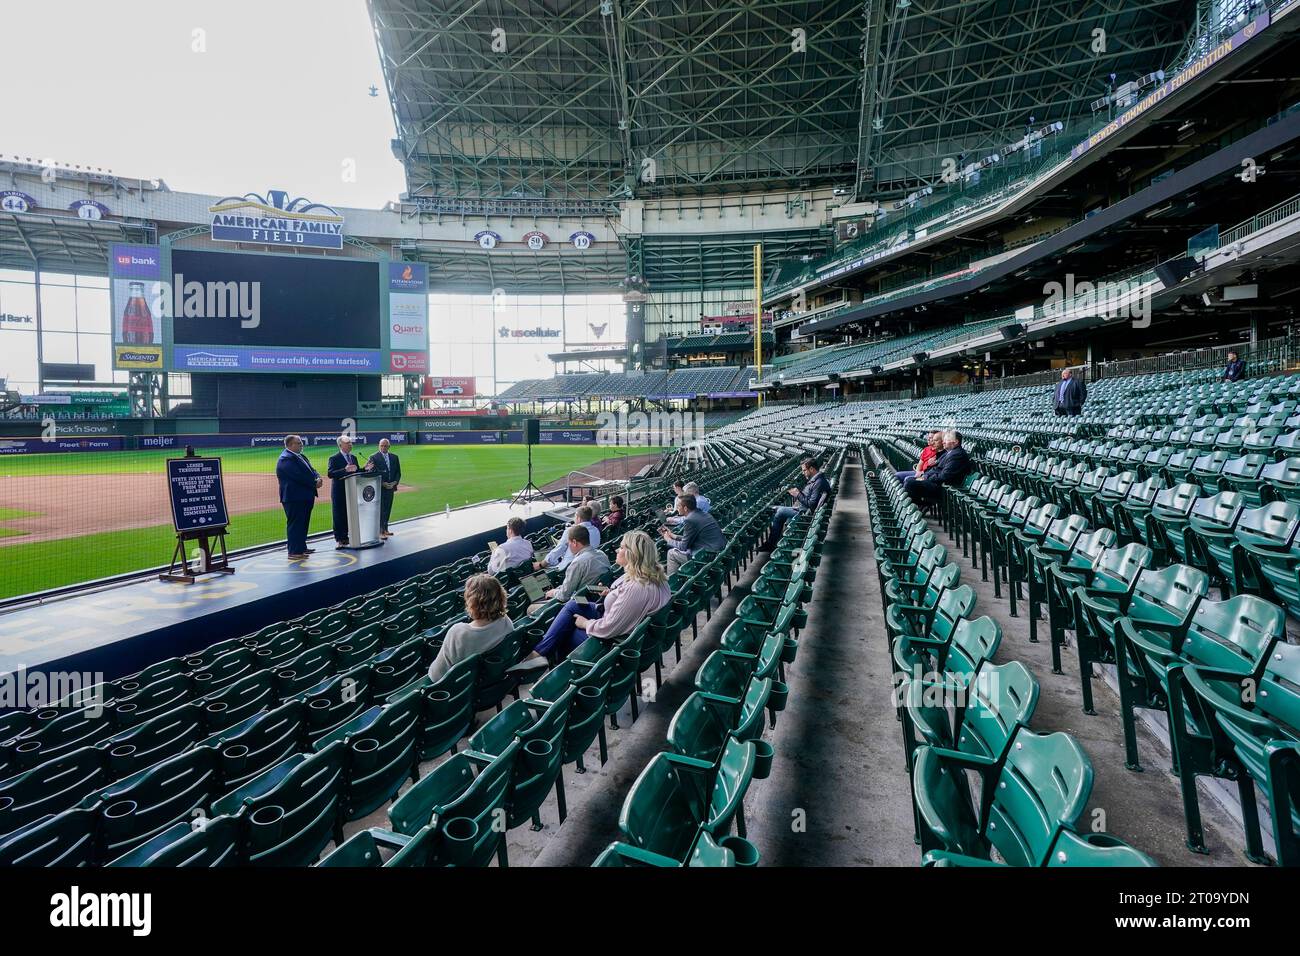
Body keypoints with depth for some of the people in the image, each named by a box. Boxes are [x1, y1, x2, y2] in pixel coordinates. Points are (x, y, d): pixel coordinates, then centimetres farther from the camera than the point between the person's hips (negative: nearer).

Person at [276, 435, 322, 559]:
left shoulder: (300, 456, 15)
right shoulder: (286, 459, -16)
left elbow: (311, 470, 15)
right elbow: (299, 476, -23)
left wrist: (318, 478, -6)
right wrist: (314, 483, -15)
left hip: (305, 497, 10)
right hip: (294, 498, -10)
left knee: (303, 523, 17)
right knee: (295, 524, -6)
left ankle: (302, 548, 28)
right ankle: (294, 552, -3)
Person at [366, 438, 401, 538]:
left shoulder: (394, 457, 10)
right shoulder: (374, 457, -5)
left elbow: (398, 472, 11)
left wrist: (394, 482, -6)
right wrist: (383, 483, -15)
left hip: (390, 487, 5)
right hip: (379, 488, -5)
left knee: (387, 509, 10)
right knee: (380, 510, -4)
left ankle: (385, 529, 18)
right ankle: (380, 531, -3)